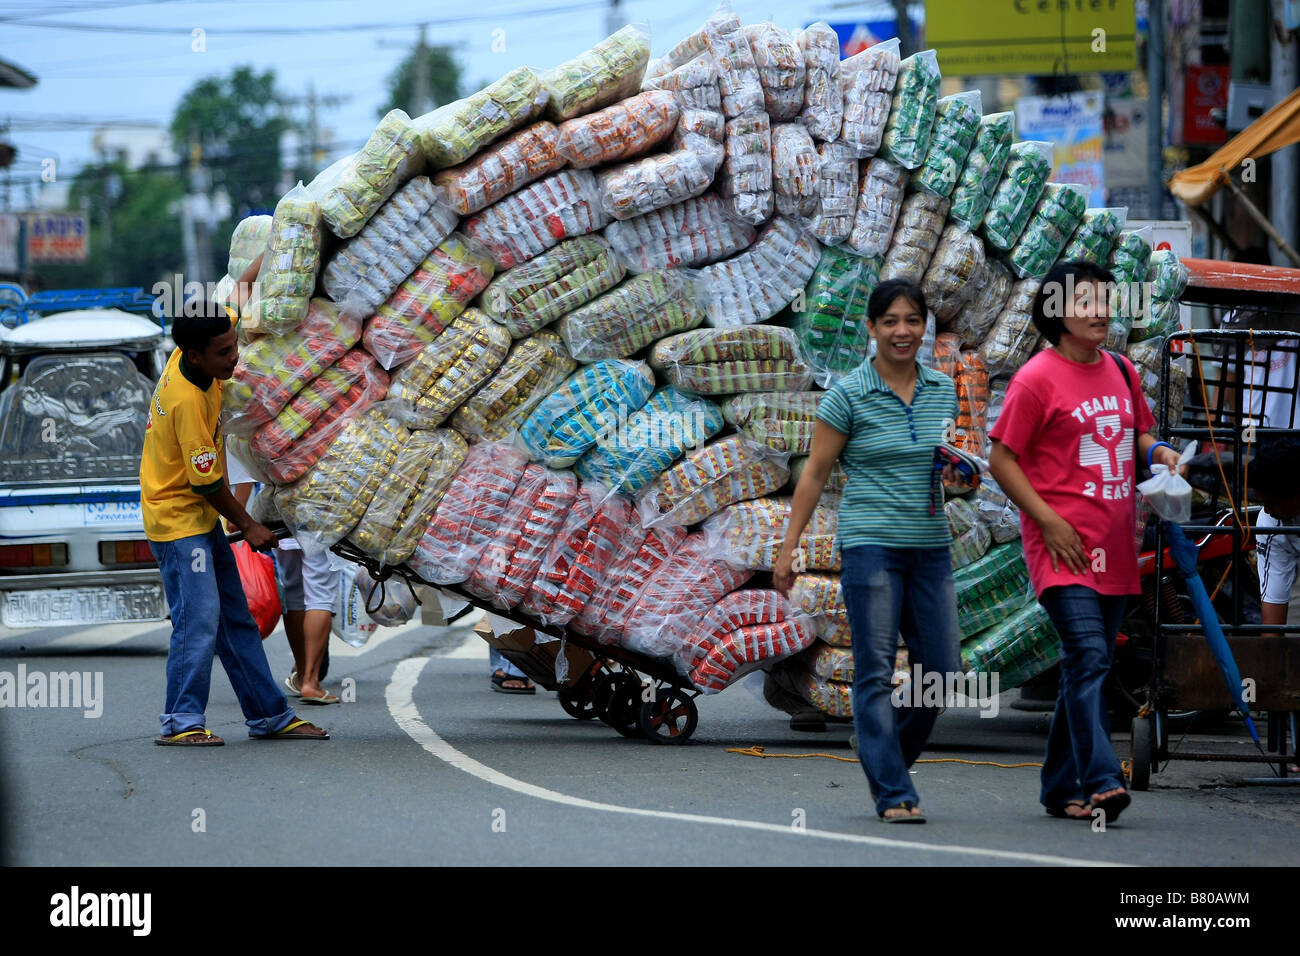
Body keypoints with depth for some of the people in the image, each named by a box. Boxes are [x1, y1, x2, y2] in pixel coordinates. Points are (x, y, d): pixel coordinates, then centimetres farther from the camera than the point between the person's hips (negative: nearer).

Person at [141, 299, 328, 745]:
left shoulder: (186, 357, -3)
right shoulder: (187, 399, -27)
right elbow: (206, 480, -21)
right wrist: (248, 526, -10)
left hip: (202, 518, 10)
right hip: (177, 518, -10)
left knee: (235, 618, 11)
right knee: (199, 617, -15)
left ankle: (269, 716, 15)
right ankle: (181, 721, -12)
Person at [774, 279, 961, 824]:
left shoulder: (942, 390, 9)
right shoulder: (849, 395, -4)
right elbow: (814, 474, -1)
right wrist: (788, 548, -3)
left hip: (931, 548, 5)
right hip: (871, 546, -5)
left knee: (942, 672, 3)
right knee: (876, 672, -7)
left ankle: (886, 765, 23)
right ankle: (893, 795, -5)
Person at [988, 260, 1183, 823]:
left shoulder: (1121, 371, 13)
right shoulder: (1037, 379, -7)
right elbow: (1002, 460, -7)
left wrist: (1155, 453, 3)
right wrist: (1048, 520, -15)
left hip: (1113, 546, 7)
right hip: (1062, 545, -7)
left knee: (1091, 665, 10)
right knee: (1088, 654, -20)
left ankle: (1061, 787, 19)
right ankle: (1101, 781, -26)